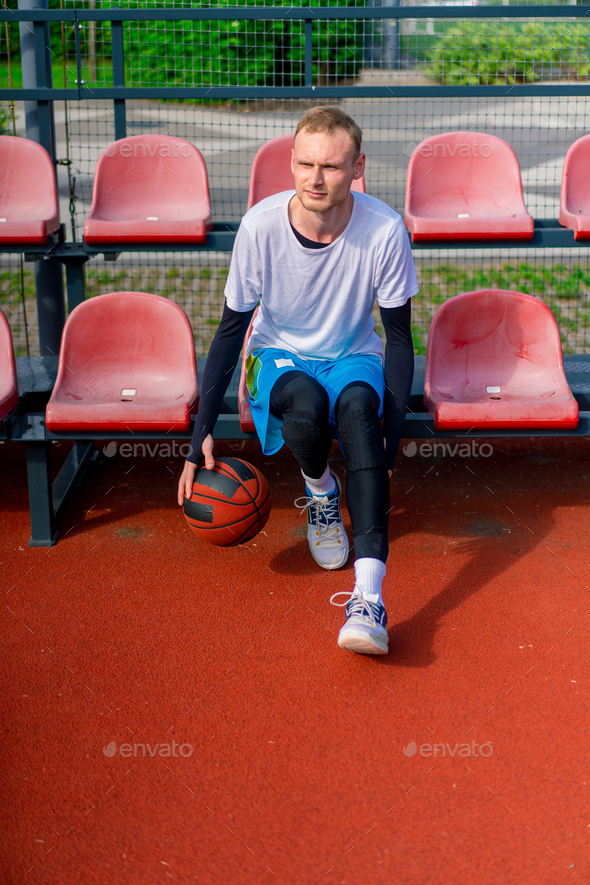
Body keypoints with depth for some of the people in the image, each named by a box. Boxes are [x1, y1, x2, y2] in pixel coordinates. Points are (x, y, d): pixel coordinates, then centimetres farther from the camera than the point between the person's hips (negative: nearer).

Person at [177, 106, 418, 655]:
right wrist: (201, 435, -14)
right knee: (306, 406, -37)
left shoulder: (384, 230, -19)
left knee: (358, 409, -37)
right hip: (280, 354, 0)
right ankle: (320, 493, 0)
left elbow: (399, 337, -9)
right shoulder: (261, 224, -19)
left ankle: (369, 595, -43)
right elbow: (232, 328, -10)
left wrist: (391, 438, -17)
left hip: (354, 357, 0)